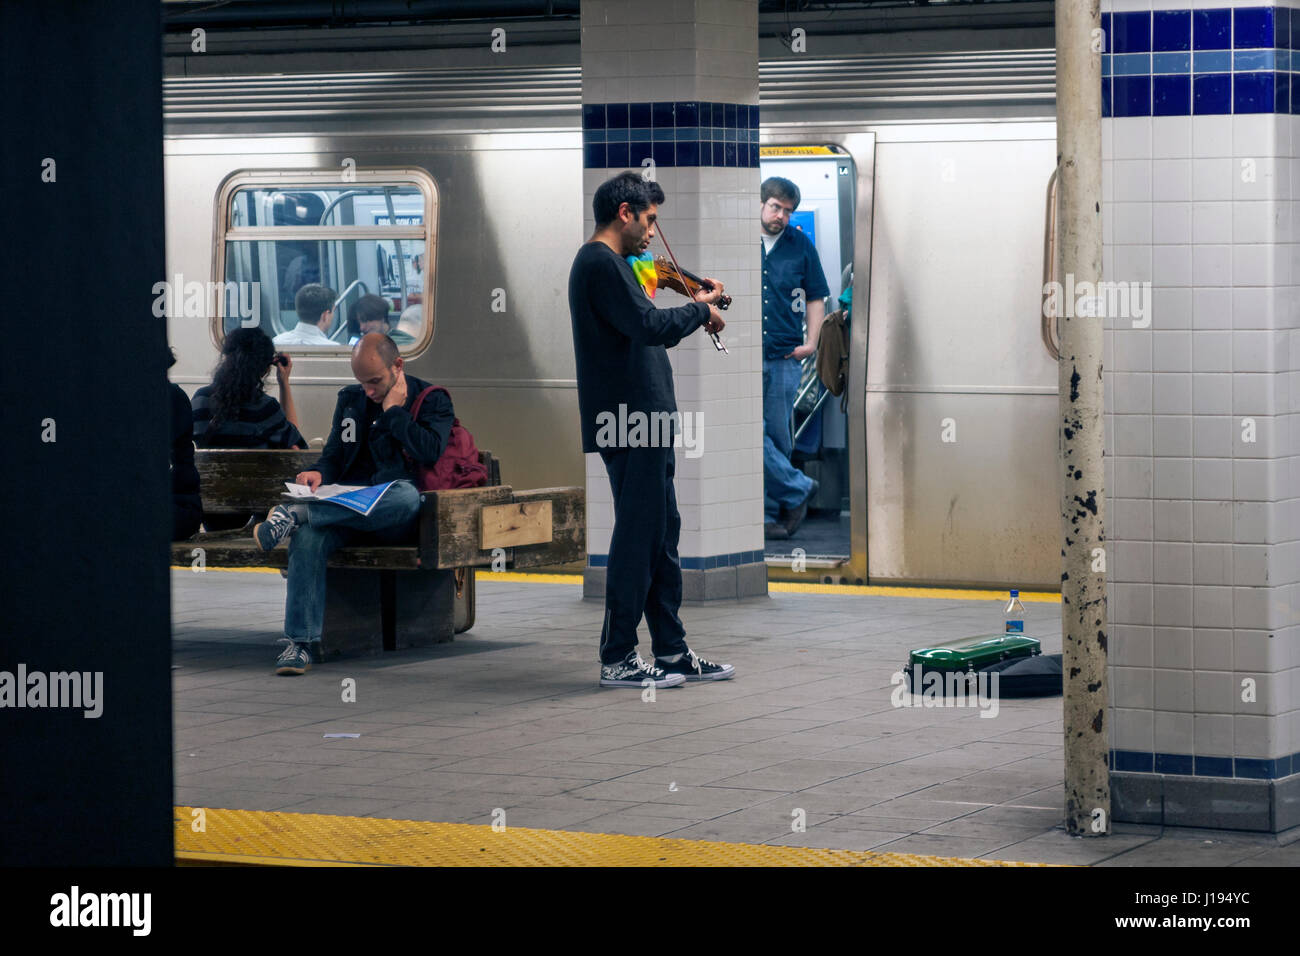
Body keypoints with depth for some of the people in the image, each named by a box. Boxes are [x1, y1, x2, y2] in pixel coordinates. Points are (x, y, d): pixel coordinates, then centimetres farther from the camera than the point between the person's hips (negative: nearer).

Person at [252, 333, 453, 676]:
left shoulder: (433, 401, 6)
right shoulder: (350, 400, 19)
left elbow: (430, 451, -11)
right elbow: (335, 455, 19)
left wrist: (393, 411, -6)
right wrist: (319, 473, -3)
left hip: (395, 518, -3)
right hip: (347, 506, 3)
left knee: (408, 494, -42)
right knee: (307, 537, -32)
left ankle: (296, 514, -39)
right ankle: (300, 642, -35)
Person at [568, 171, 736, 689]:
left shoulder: (603, 263, 18)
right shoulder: (601, 264, -14)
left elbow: (643, 333, 22)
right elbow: (650, 326, -25)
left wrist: (696, 316, 10)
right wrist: (699, 306, -10)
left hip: (644, 424, 11)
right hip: (630, 423, -11)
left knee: (663, 535, 13)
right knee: (638, 538, -5)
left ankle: (672, 651, 19)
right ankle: (618, 660, 0)